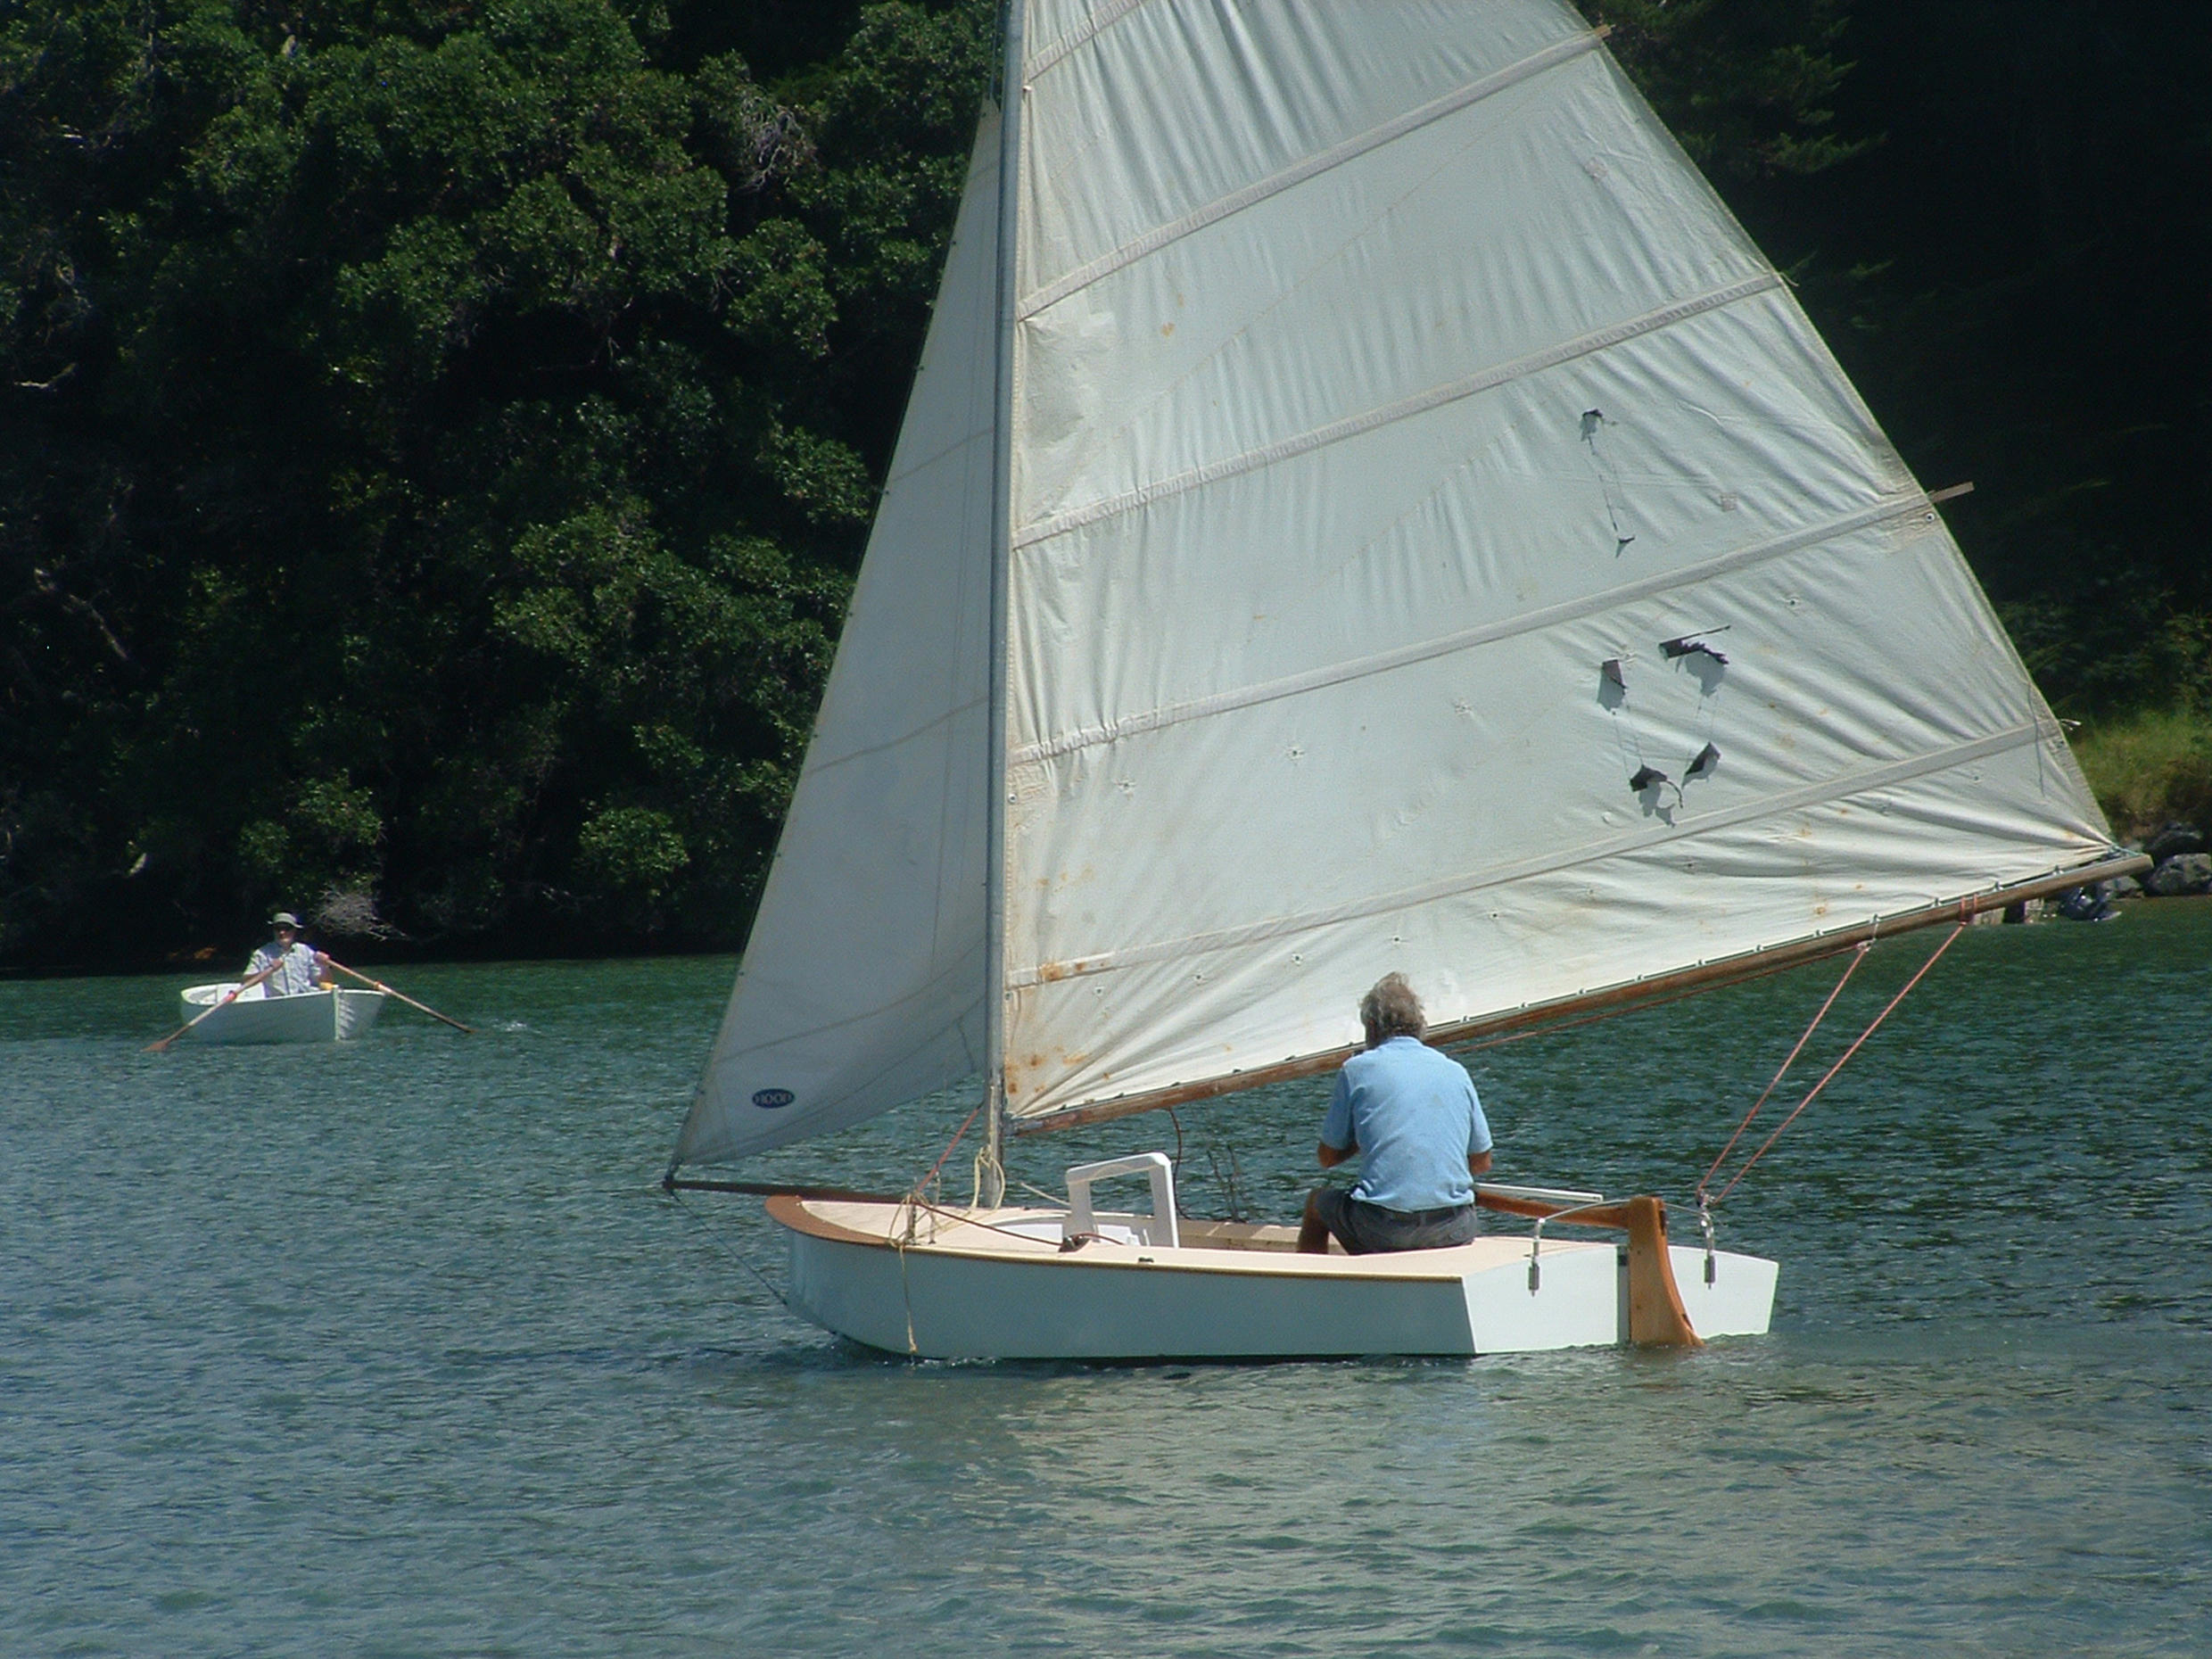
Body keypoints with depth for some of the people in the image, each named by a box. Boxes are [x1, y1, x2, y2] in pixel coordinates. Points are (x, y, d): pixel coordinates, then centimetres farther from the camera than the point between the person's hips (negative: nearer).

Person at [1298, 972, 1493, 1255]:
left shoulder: (1358, 1069, 2)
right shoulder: (1456, 1072, 11)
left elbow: (1328, 1158, 9)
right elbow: (1482, 1164, 16)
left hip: (1382, 1231, -3)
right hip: (1453, 1232, 3)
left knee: (1317, 1201, 28)